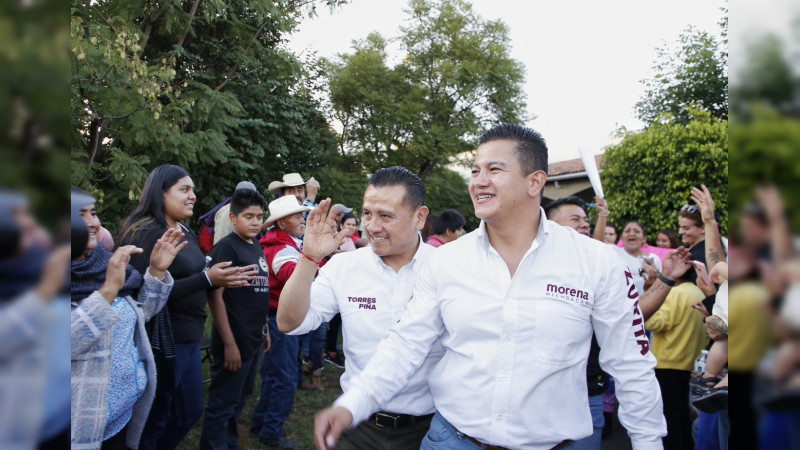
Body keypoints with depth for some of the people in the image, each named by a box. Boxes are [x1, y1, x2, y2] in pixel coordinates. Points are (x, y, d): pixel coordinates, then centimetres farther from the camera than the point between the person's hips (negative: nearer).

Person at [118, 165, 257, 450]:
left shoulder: (187, 233, 10)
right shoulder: (146, 234, -16)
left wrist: (223, 279, 1)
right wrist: (206, 279, -27)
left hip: (189, 338, 9)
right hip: (161, 340, -9)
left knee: (190, 411, 20)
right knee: (153, 419, 6)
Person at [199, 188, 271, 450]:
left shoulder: (257, 247, 9)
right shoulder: (226, 247, -14)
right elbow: (215, 296, -18)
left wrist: (264, 329, 16)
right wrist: (229, 343, -20)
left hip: (254, 339, 8)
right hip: (234, 340, -8)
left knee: (240, 398, 20)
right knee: (222, 403, 4)